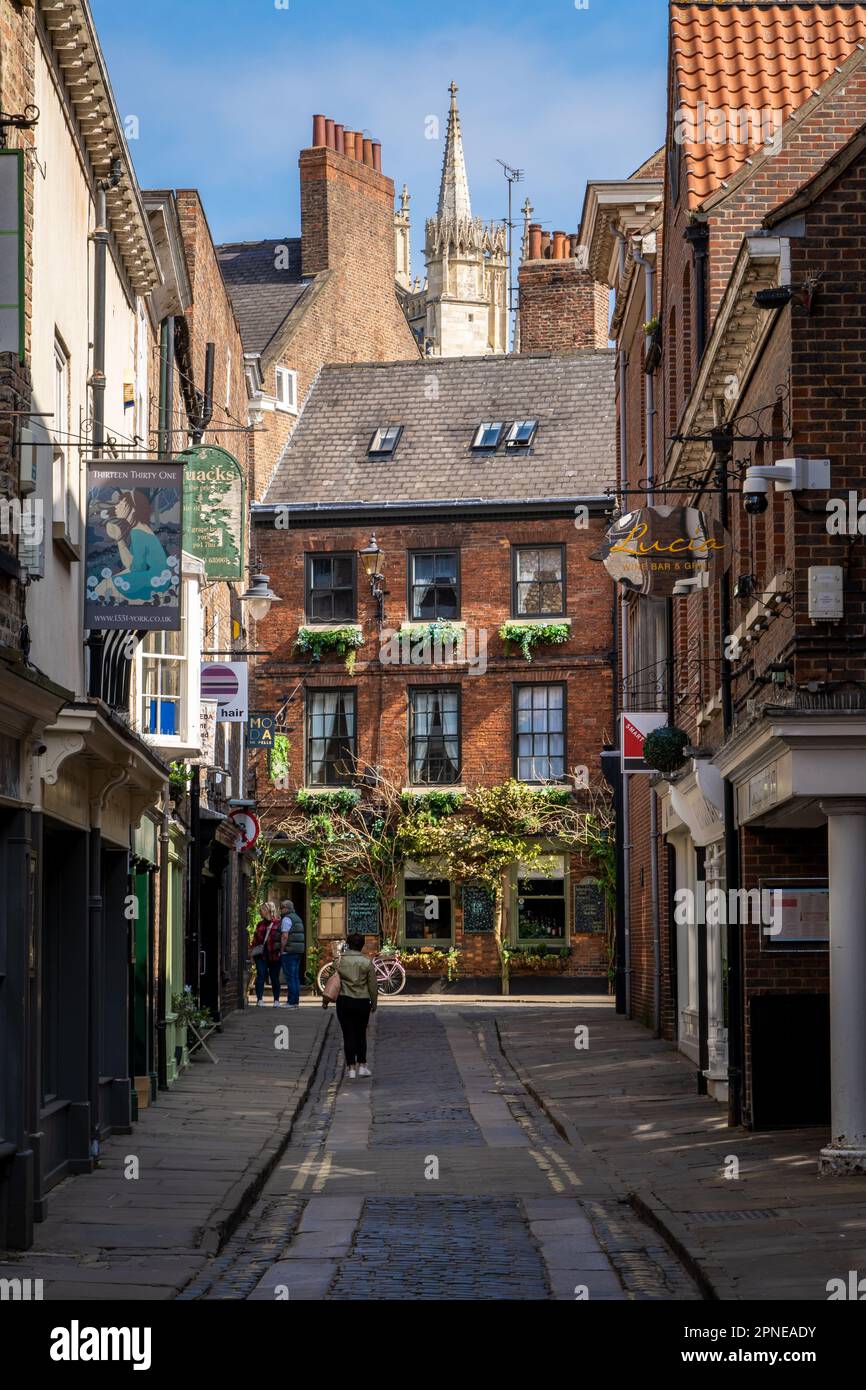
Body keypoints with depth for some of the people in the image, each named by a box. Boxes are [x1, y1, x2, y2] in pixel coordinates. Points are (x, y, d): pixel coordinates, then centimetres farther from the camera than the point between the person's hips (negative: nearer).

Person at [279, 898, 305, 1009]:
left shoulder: (287, 919, -11)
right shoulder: (297, 918, 18)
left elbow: (285, 936, -19)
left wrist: (282, 950, -11)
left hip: (289, 951, -9)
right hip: (298, 951, 9)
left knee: (290, 977, -7)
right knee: (295, 977, 12)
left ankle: (292, 1002, -9)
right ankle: (296, 1001, 13)